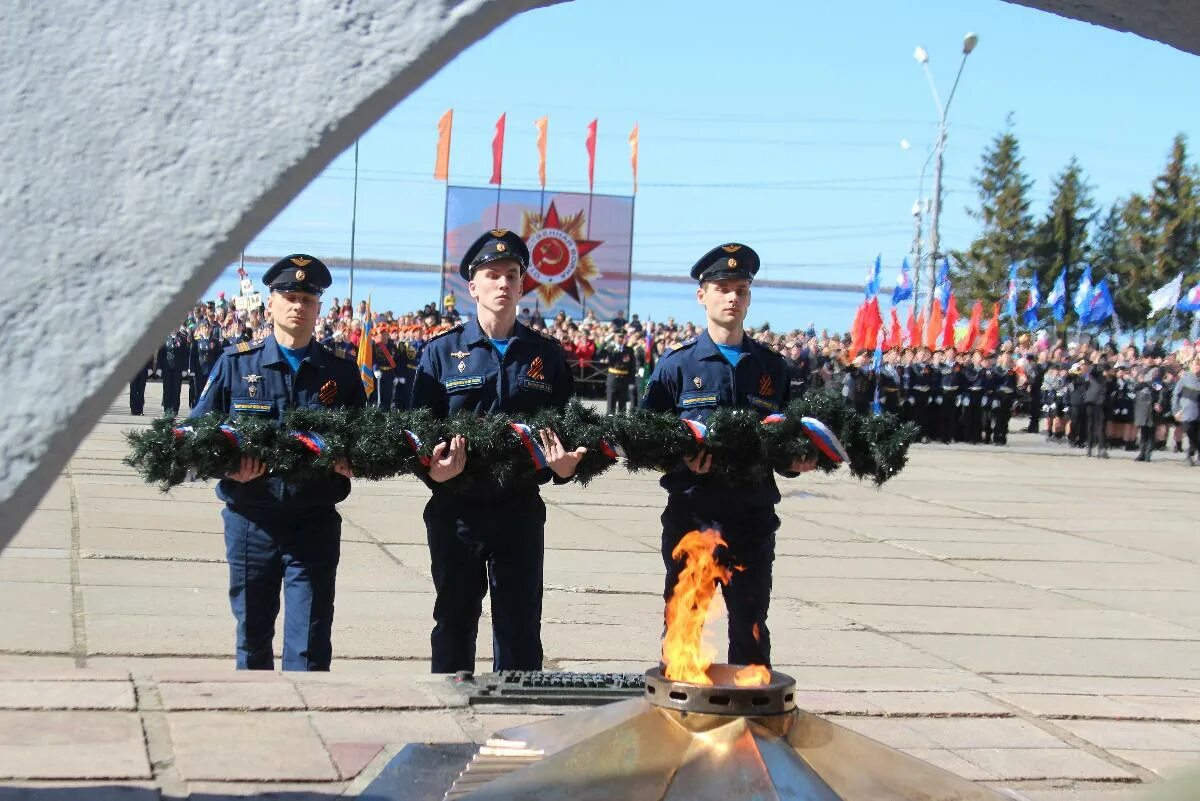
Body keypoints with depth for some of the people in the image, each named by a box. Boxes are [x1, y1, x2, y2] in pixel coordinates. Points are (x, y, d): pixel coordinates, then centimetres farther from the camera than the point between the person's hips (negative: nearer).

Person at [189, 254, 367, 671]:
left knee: (309, 648, -4)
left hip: (315, 523, -1)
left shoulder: (341, 372, 6)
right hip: (250, 521, 1)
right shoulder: (234, 363, 4)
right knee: (252, 638, 12)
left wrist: (349, 461, -13)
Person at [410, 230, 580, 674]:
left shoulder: (546, 353, 7)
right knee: (454, 624, 8)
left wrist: (564, 467, -14)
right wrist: (433, 471, -20)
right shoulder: (441, 352, 2)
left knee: (521, 627, 4)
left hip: (521, 509, 1)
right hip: (455, 510, -1)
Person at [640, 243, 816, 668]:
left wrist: (794, 459, -5)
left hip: (752, 515, 2)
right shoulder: (677, 363, 2)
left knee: (750, 624, 7)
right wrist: (680, 459, -18)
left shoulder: (771, 366, 11)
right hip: (690, 510, -2)